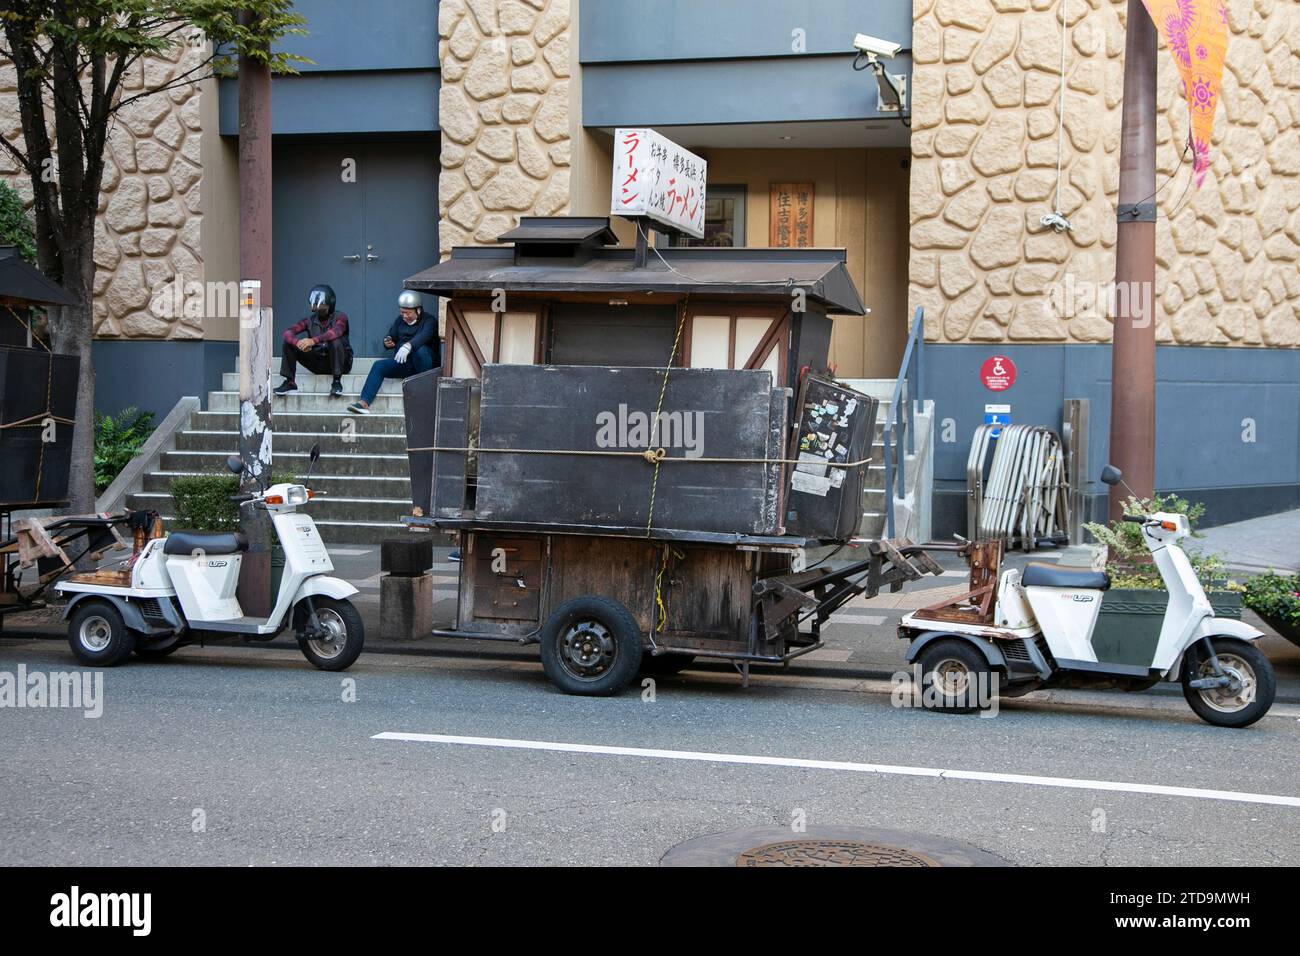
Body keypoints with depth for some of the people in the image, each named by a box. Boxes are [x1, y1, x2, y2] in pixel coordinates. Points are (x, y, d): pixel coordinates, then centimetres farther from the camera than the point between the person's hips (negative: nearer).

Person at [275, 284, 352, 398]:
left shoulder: (340, 317, -6)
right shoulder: (309, 321, 5)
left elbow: (335, 332, -31)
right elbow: (287, 332, -9)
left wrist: (314, 340, -44)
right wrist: (298, 343, -33)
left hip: (339, 363, -4)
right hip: (317, 364, 4)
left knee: (335, 341, -35)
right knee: (288, 343, -8)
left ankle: (337, 382, -27)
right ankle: (289, 382, -8)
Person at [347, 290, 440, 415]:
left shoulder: (429, 320, -5)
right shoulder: (400, 321, 17)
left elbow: (424, 336, -27)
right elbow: (392, 337, 23)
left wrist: (408, 346, -47)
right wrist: (387, 343, -5)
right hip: (402, 364, 6)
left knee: (421, 350, -38)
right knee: (378, 366, -18)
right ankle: (364, 403, -31)